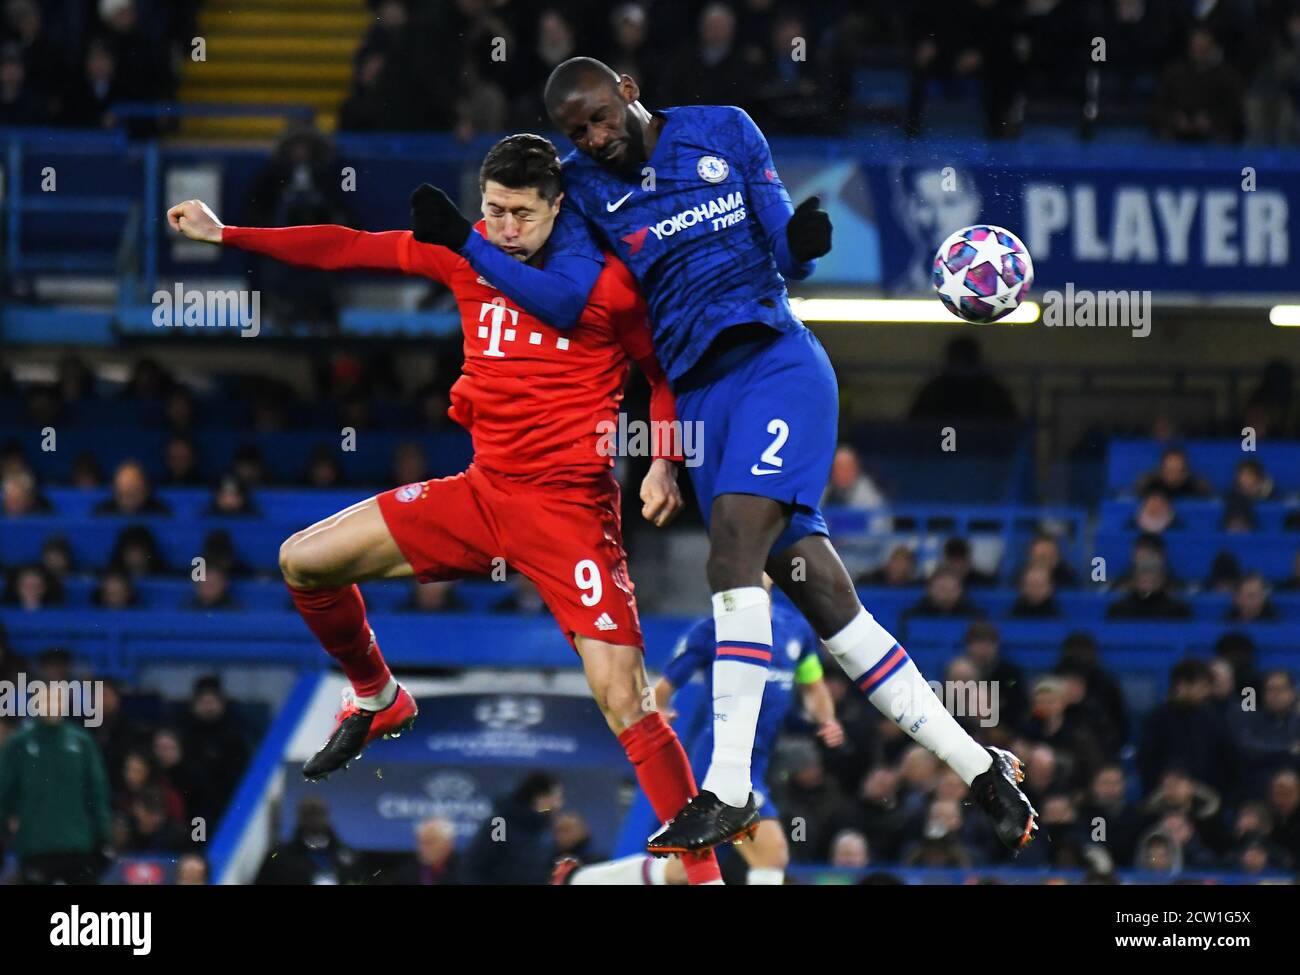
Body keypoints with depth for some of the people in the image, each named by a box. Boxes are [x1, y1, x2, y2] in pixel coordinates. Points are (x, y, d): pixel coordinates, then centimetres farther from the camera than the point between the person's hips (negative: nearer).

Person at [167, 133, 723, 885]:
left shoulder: (605, 280, -10)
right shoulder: (469, 251, 2)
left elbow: (668, 370, 3)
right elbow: (349, 250, 9)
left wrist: (664, 463, -11)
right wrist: (225, 234, 10)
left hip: (571, 505, -6)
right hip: (483, 490, 6)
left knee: (626, 701, -17)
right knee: (304, 561, 5)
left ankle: (704, 869, -10)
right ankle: (378, 701, 31)